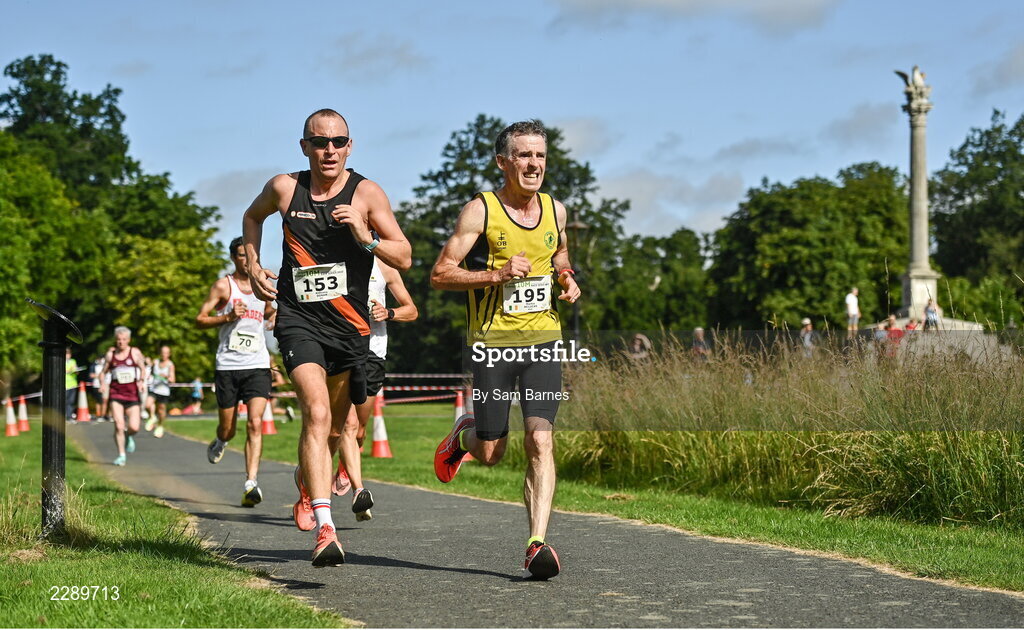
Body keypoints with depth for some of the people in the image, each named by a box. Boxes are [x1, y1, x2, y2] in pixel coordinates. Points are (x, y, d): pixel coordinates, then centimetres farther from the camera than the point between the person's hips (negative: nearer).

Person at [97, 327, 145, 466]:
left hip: (132, 393, 0)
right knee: (118, 426, -12)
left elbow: (142, 368, 3)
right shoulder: (110, 354, 8)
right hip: (116, 393, 0)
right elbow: (103, 372, 14)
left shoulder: (135, 352, 3)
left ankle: (128, 436, 30)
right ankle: (121, 455, 1)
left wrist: (141, 381, -16)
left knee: (134, 427, -7)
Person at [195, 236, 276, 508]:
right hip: (227, 366, -2)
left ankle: (251, 483, -19)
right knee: (228, 428, 7)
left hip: (258, 365, 2)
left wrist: (274, 317, 9)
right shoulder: (223, 286, 1)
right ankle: (220, 442, 45)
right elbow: (199, 320, -1)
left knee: (255, 423, -15)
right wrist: (228, 317, -16)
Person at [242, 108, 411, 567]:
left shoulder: (366, 194, -5)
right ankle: (325, 529, -30)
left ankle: (308, 483, 52)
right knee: (317, 413, -23)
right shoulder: (285, 188, 0)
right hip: (297, 319, -2)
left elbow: (404, 259, -8)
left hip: (349, 325, 2)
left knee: (334, 425, 18)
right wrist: (253, 265, 11)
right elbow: (253, 216, 23)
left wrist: (366, 237, -24)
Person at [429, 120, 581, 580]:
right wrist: (497, 274, -20)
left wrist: (568, 282, 5)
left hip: (543, 339, 3)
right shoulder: (481, 210, -7)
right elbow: (439, 275, -8)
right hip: (493, 343, -3)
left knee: (540, 441, -13)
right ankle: (463, 436, 41)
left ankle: (537, 543, -14)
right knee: (490, 453, 5)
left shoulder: (555, 210, 7)